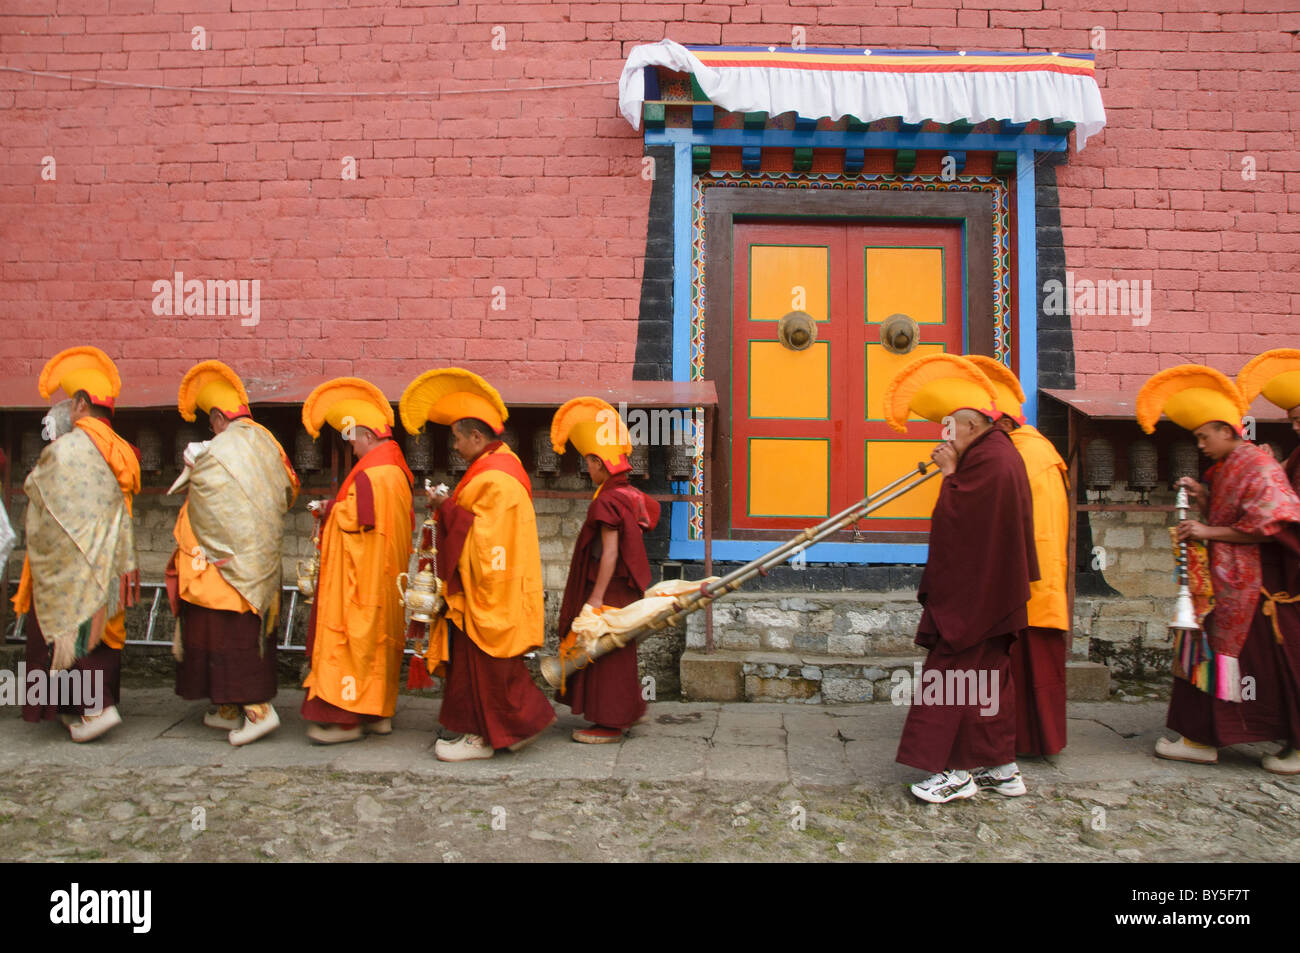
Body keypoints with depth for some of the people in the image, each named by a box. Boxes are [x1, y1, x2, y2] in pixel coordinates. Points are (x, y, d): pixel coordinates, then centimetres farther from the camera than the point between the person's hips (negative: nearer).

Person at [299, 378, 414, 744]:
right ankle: (379, 711, 20)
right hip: (385, 573, 10)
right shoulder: (396, 471, 13)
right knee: (379, 637, 13)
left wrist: (330, 510, -2)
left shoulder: (370, 474, -19)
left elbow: (354, 519, -22)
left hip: (361, 575, -10)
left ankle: (346, 717, 0)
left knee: (351, 638, -5)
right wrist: (334, 508, 8)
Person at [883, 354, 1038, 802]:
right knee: (990, 672, 14)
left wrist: (950, 473, -10)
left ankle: (958, 771, 1)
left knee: (959, 671, -4)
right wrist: (955, 471, 6)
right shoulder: (1002, 453, 14)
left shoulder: (987, 459, -18)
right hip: (990, 591, 10)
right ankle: (1001, 768, 21)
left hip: (974, 593, -10)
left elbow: (955, 519, -19)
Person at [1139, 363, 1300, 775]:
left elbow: (1267, 525, -20)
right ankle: (1202, 739, 11)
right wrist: (1202, 499, 3)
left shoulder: (1257, 464, -12)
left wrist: (1210, 532, -17)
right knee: (1209, 648, 7)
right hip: (1226, 582, 9)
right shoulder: (1222, 470, 15)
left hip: (1256, 586, -9)